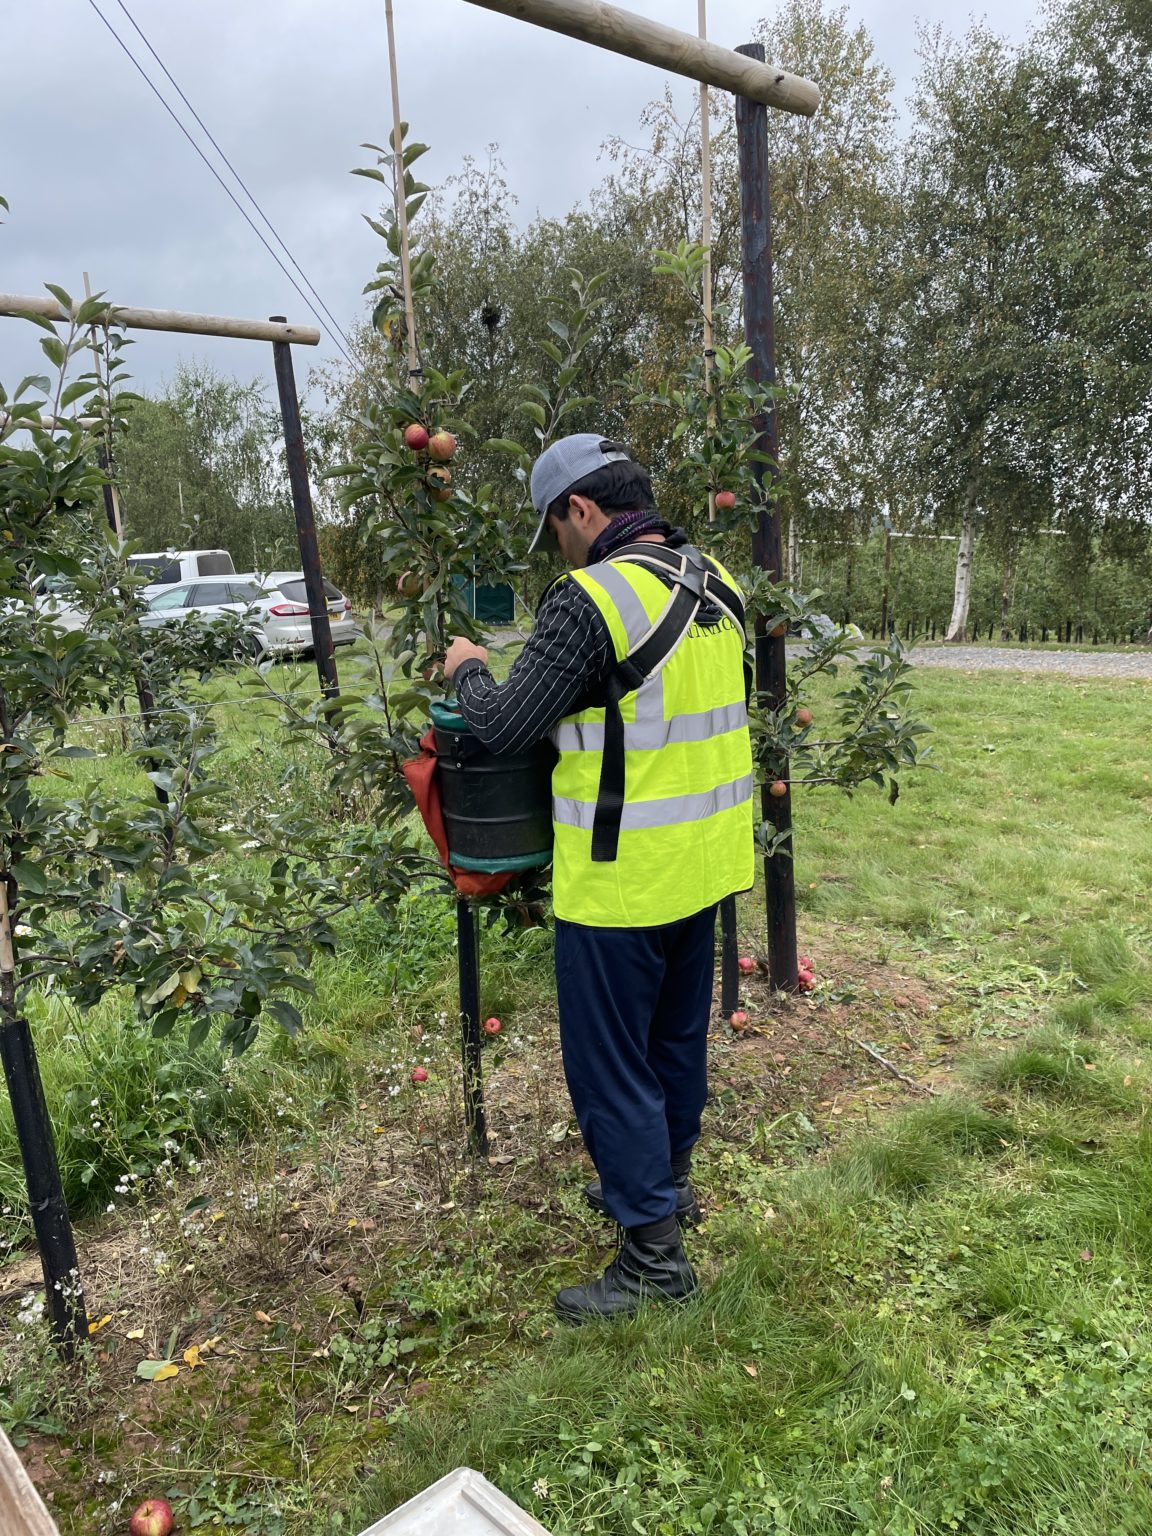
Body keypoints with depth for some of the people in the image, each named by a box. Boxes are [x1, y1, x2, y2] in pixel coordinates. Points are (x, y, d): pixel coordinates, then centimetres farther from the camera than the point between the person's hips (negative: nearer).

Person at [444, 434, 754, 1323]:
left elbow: (508, 729, -17)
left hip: (622, 881, -8)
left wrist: (469, 670, 2)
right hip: (704, 864, 9)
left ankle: (655, 1250, 20)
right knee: (677, 1033, 23)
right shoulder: (717, 584, 4)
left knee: (610, 1058, 7)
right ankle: (664, 1181, 44)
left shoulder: (589, 599, -21)